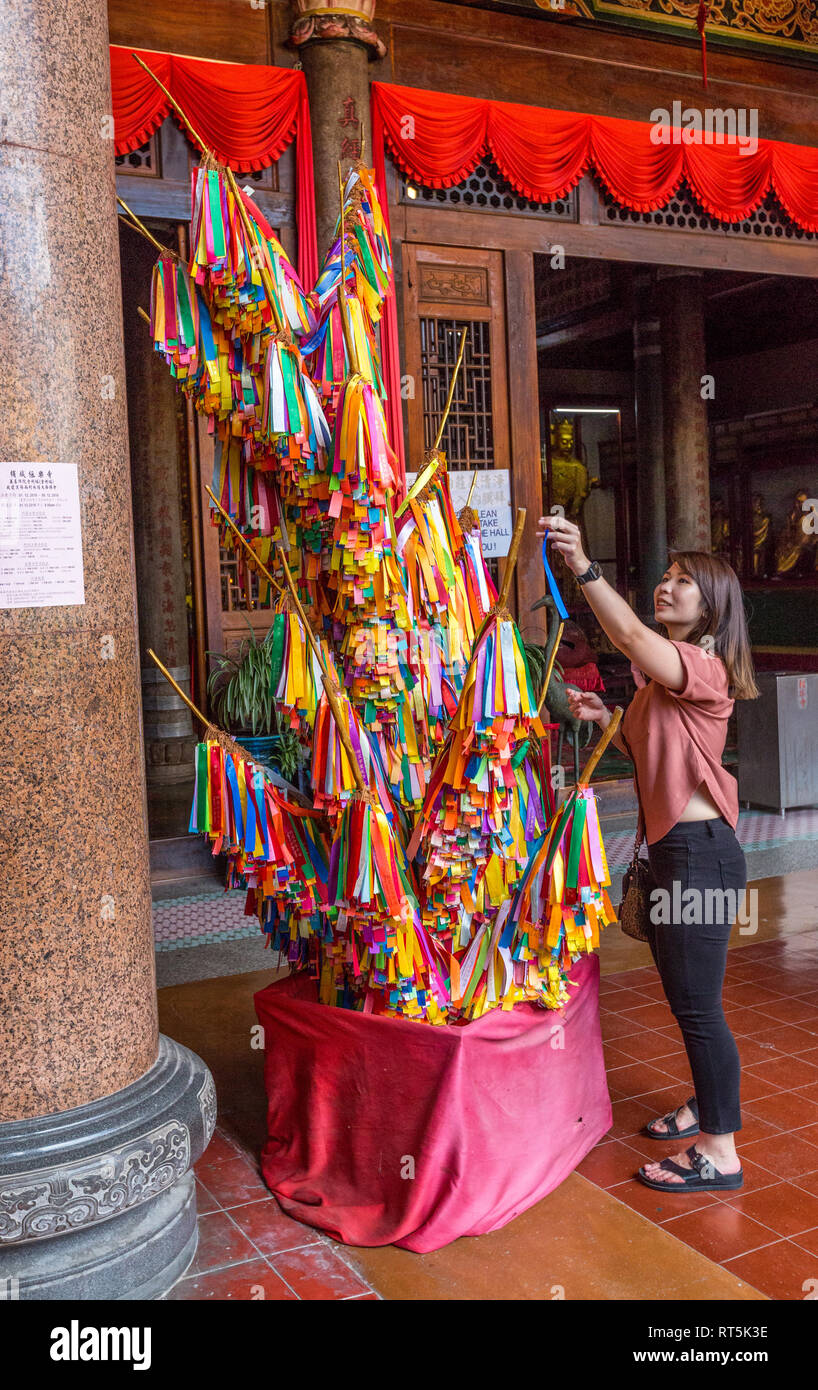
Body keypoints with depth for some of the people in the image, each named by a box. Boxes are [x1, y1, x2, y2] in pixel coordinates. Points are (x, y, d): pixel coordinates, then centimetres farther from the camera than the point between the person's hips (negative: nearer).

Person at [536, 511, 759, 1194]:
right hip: (671, 848, 10)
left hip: (701, 851, -10)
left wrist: (584, 566, -39)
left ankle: (720, 1152, 8)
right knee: (684, 996, 21)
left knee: (697, 1003, -4)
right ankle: (707, 1106, 38)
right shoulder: (666, 676, 16)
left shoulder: (702, 667, -13)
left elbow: (630, 635, -31)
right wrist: (606, 718, 5)